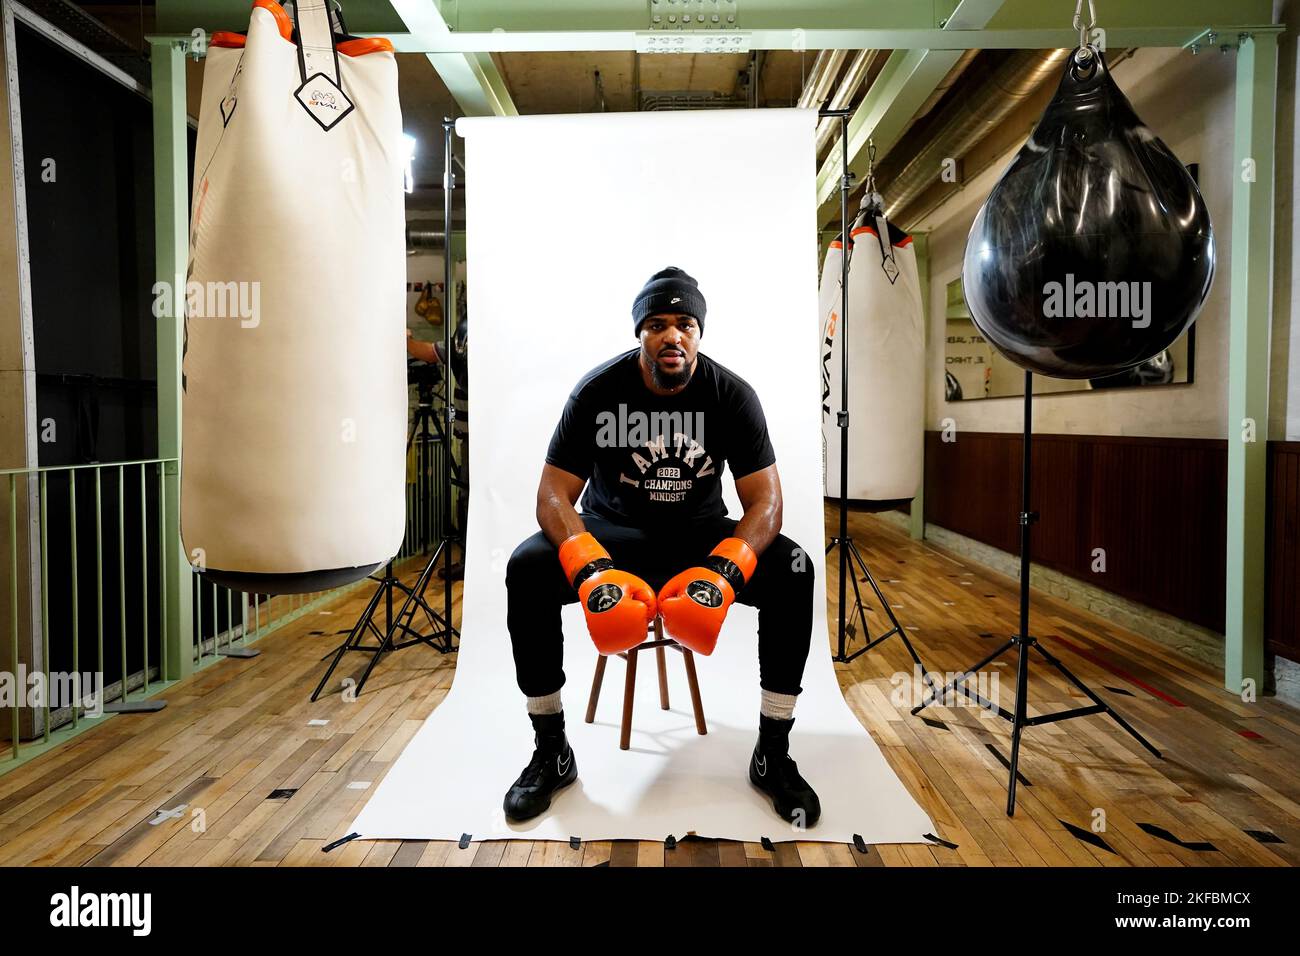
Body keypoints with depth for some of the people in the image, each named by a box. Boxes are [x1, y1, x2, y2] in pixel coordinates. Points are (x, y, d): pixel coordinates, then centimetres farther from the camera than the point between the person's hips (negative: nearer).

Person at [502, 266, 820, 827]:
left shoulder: (733, 395, -11)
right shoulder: (599, 391, -13)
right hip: (612, 533, 0)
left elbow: (765, 500, -14)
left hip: (702, 535, 1)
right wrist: (593, 571, -35)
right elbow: (553, 495, -16)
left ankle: (773, 755, -11)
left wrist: (724, 571, -34)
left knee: (793, 571, -27)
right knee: (527, 569, -29)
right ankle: (551, 753, -12)